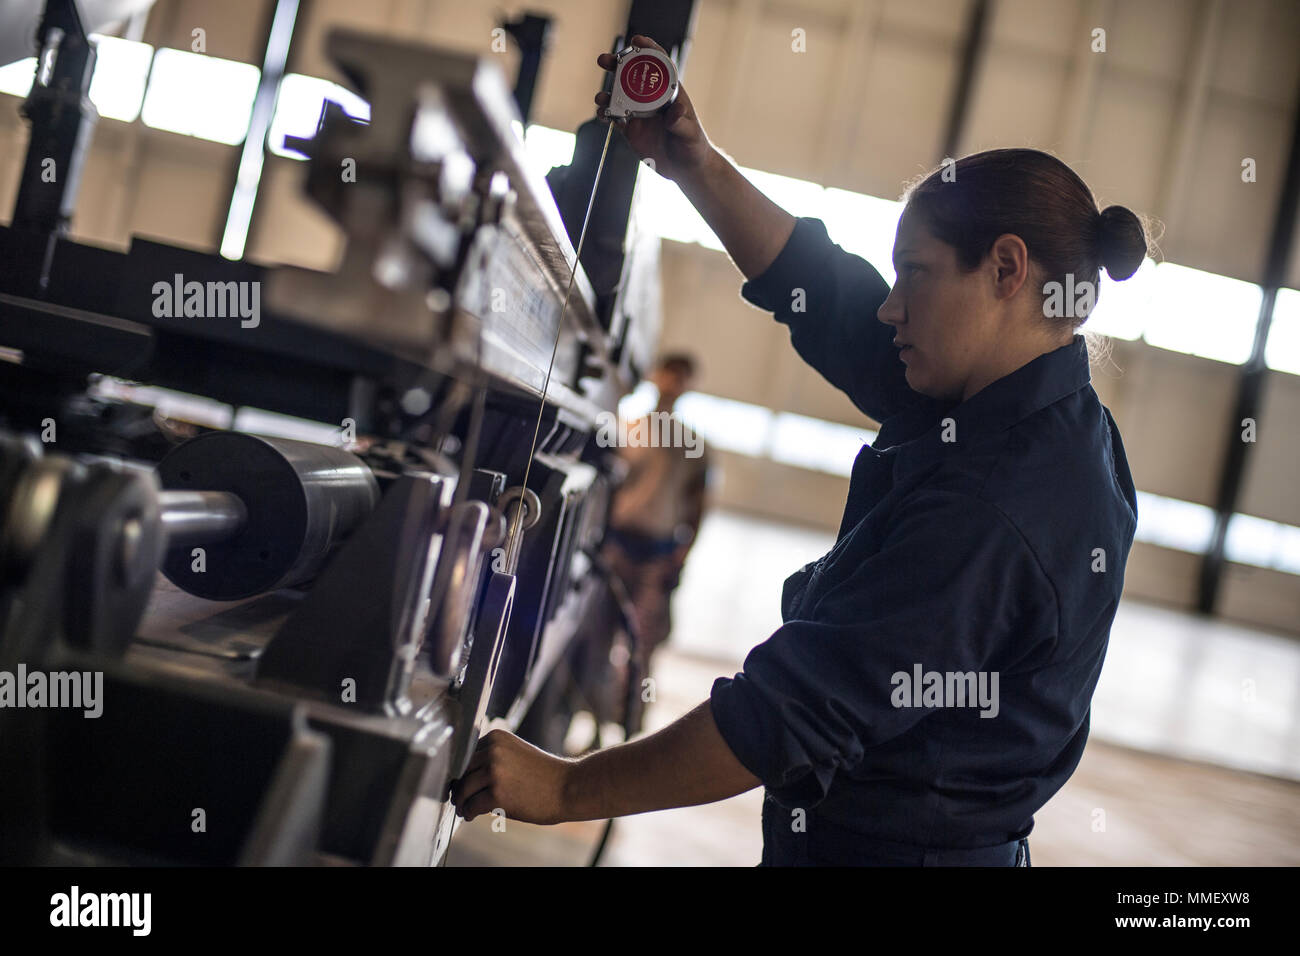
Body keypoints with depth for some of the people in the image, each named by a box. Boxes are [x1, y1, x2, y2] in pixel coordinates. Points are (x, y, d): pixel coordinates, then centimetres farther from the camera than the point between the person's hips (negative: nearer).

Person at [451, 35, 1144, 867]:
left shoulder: (988, 514, -29)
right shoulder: (1050, 420, 0)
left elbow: (796, 710, -28)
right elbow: (827, 297, 7)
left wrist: (568, 789, -20)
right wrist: (696, 164, 4)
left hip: (885, 845, -9)